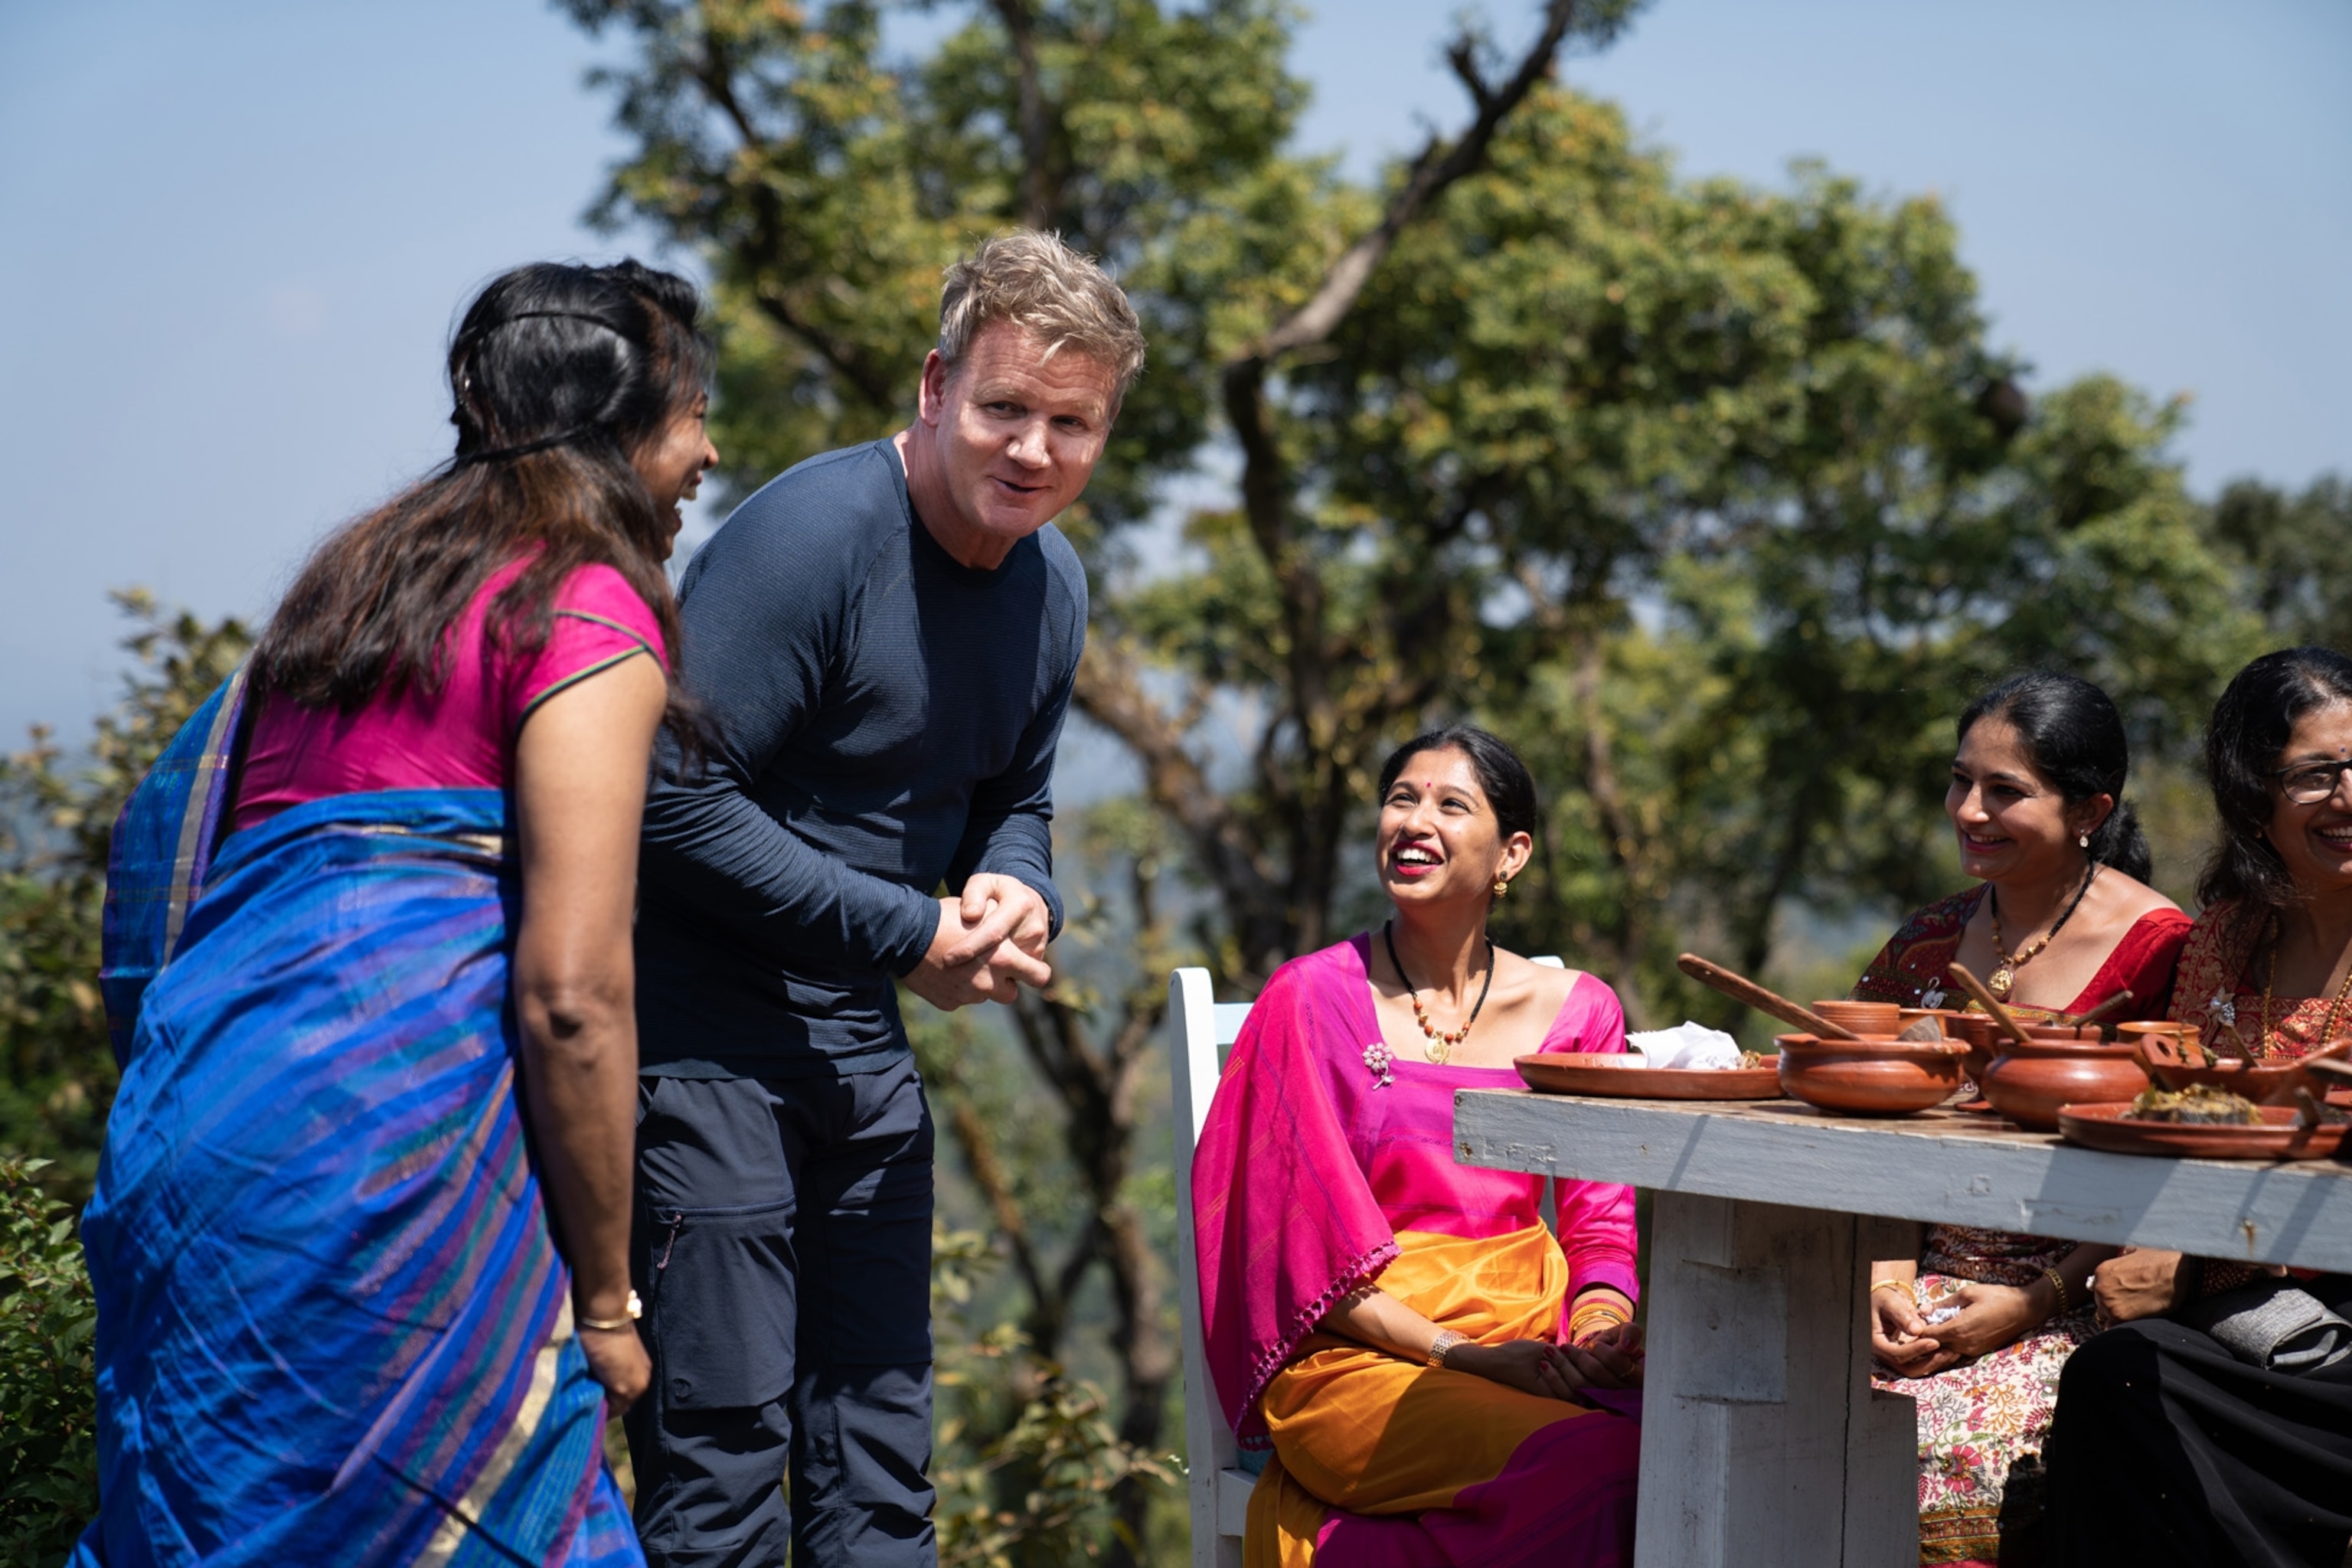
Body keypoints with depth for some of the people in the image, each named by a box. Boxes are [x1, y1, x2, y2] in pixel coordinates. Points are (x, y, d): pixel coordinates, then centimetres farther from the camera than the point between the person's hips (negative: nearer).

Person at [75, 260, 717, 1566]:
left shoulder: (356, 573, 21)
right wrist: (604, 1300, -3)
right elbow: (571, 993, -12)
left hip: (184, 1140, 8)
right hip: (386, 1145, -8)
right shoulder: (587, 611, -4)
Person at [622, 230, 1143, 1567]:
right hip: (705, 1037, -8)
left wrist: (1018, 892, -4)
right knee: (723, 1446, -7)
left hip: (865, 1045, 8)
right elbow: (682, 805, -21)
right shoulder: (808, 538, -18)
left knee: (881, 1457, 12)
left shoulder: (1052, 589, 7)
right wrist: (907, 932, -18)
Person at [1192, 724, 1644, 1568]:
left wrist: (1599, 1333, -11)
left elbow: (1603, 1223, 12)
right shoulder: (1312, 999, 3)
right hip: (1356, 1362, -4)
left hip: (1536, 1346, 5)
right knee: (1593, 1460, -33)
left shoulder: (1575, 1011, 14)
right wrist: (1462, 1356, -14)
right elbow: (1308, 1243, -2)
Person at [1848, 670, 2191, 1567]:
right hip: (1935, 1287, 5)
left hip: (2078, 1308, -5)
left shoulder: (2159, 951, -6)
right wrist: (1885, 1279, -2)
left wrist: (2032, 1304, -14)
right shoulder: (1927, 945, 12)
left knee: (1939, 1449, -30)